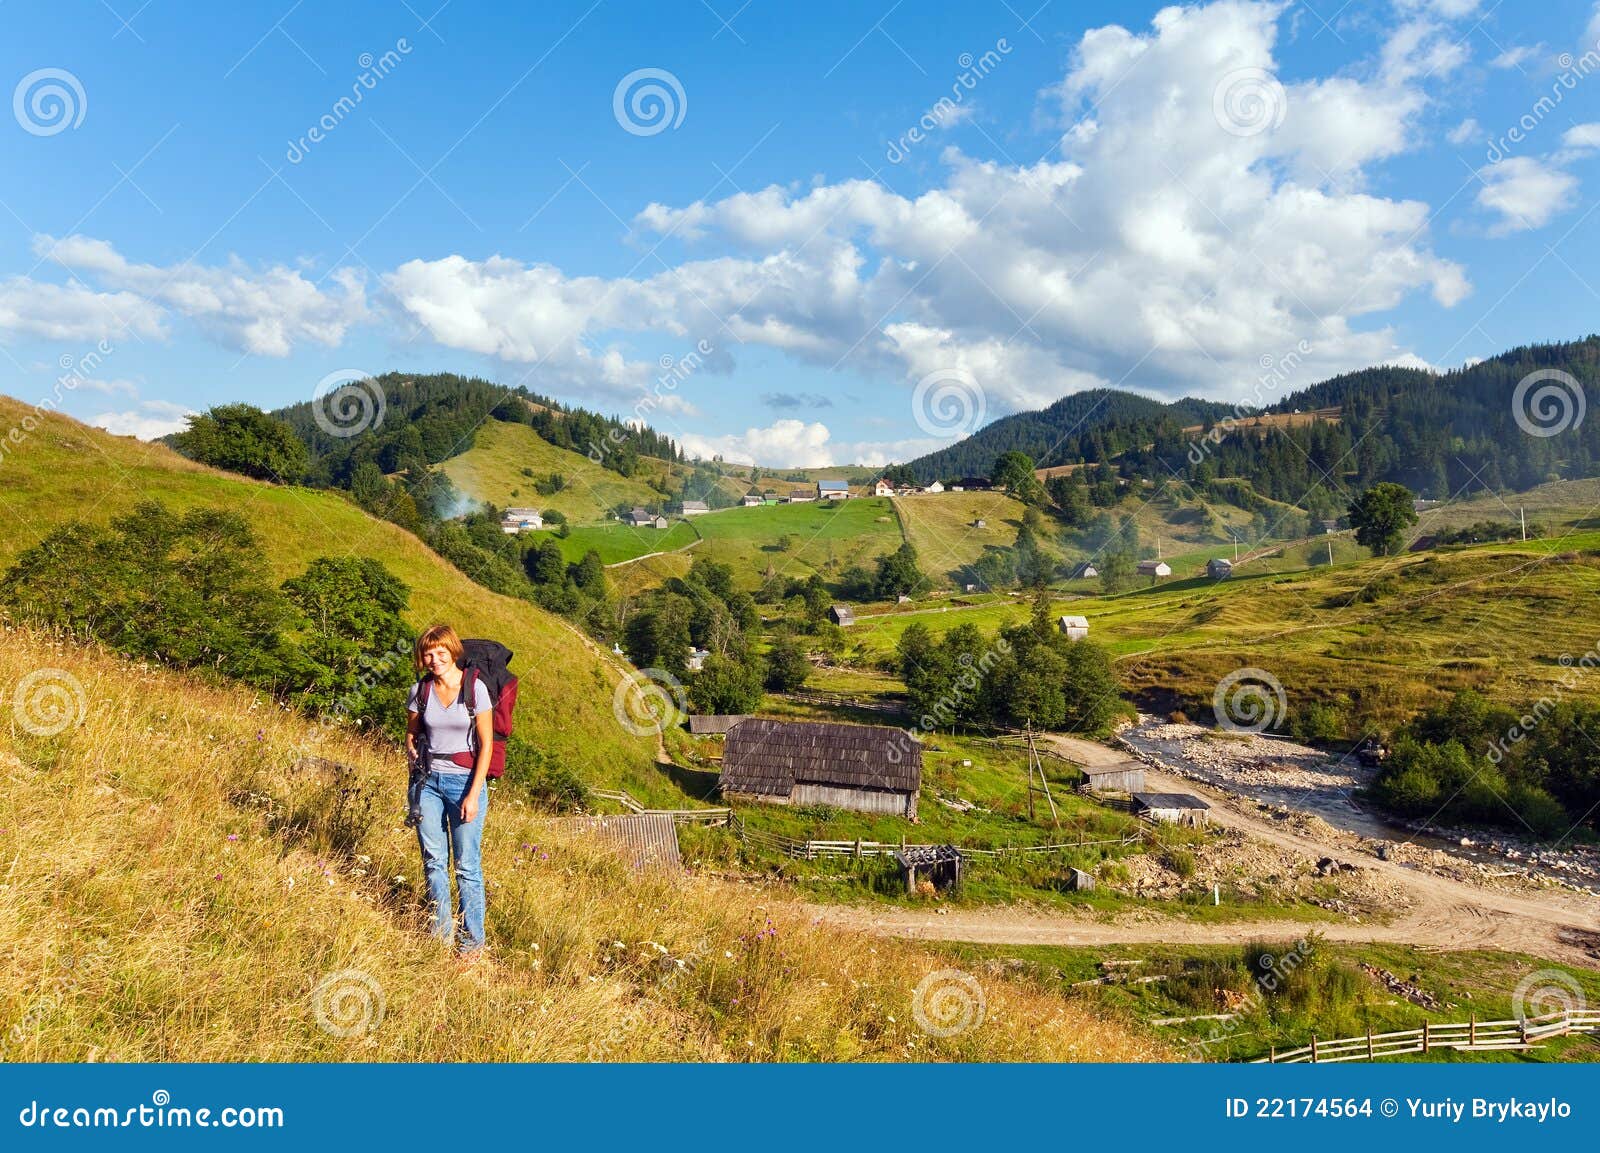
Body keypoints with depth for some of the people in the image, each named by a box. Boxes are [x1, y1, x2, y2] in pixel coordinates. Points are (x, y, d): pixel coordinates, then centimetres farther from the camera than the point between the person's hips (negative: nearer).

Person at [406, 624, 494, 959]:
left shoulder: (475, 688, -9)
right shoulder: (420, 689, 2)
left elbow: (486, 744, -8)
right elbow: (412, 732, 16)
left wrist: (474, 794, -12)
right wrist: (411, 748, -8)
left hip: (464, 781, -4)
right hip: (429, 781, 4)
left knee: (467, 866, -2)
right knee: (433, 861, 9)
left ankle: (472, 941, 9)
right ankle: (441, 934, 22)